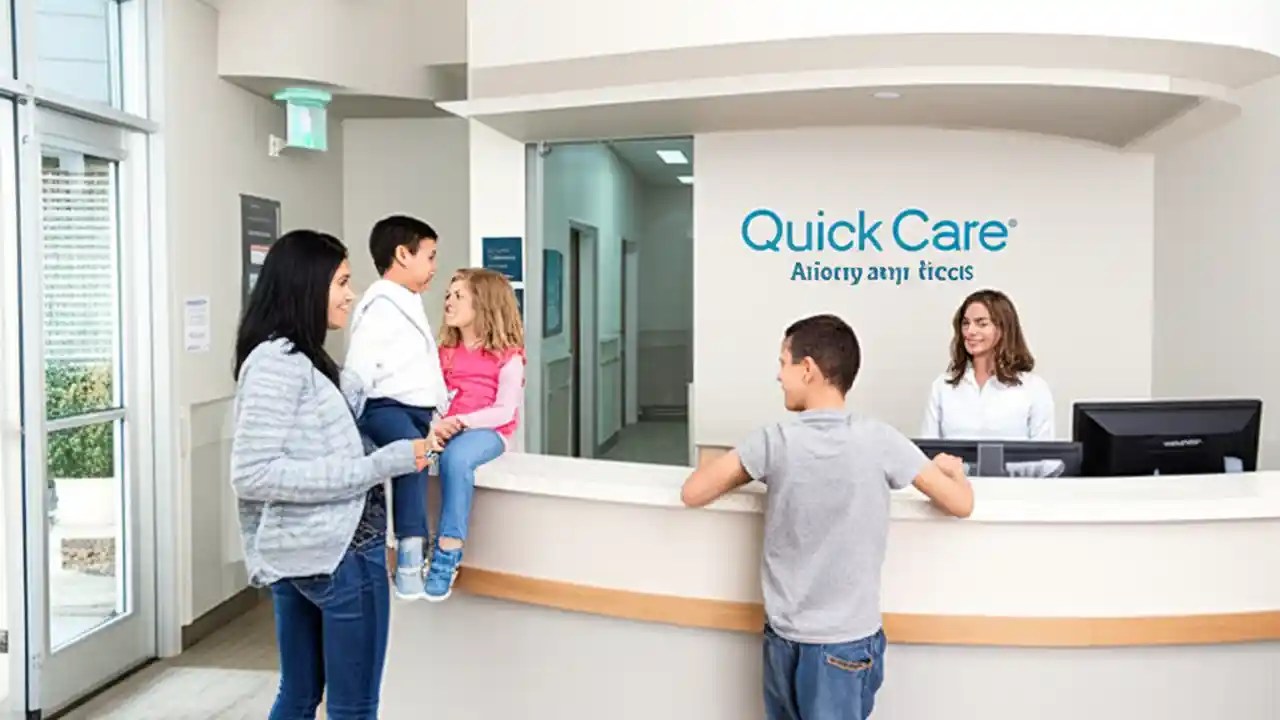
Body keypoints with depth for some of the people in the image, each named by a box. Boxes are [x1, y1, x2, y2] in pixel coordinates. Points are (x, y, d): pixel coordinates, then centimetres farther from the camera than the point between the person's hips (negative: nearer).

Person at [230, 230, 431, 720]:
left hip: (300, 551, 10)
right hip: (337, 549, -10)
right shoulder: (278, 362, -17)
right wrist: (376, 467, -25)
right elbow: (252, 473, -24)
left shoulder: (297, 359, 14)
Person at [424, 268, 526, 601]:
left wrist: (459, 421, -20)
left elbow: (505, 411, -9)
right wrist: (434, 424, -15)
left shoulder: (507, 356, -1)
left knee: (455, 458, -38)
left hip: (487, 431, -5)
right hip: (447, 429, 5)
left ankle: (448, 553, -31)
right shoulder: (445, 352, 16)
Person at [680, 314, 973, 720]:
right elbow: (962, 504, -5)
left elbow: (692, 494, -5)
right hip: (845, 645, -1)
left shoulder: (774, 442, -12)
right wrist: (951, 467, 16)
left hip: (784, 640, 1)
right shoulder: (880, 442, -12)